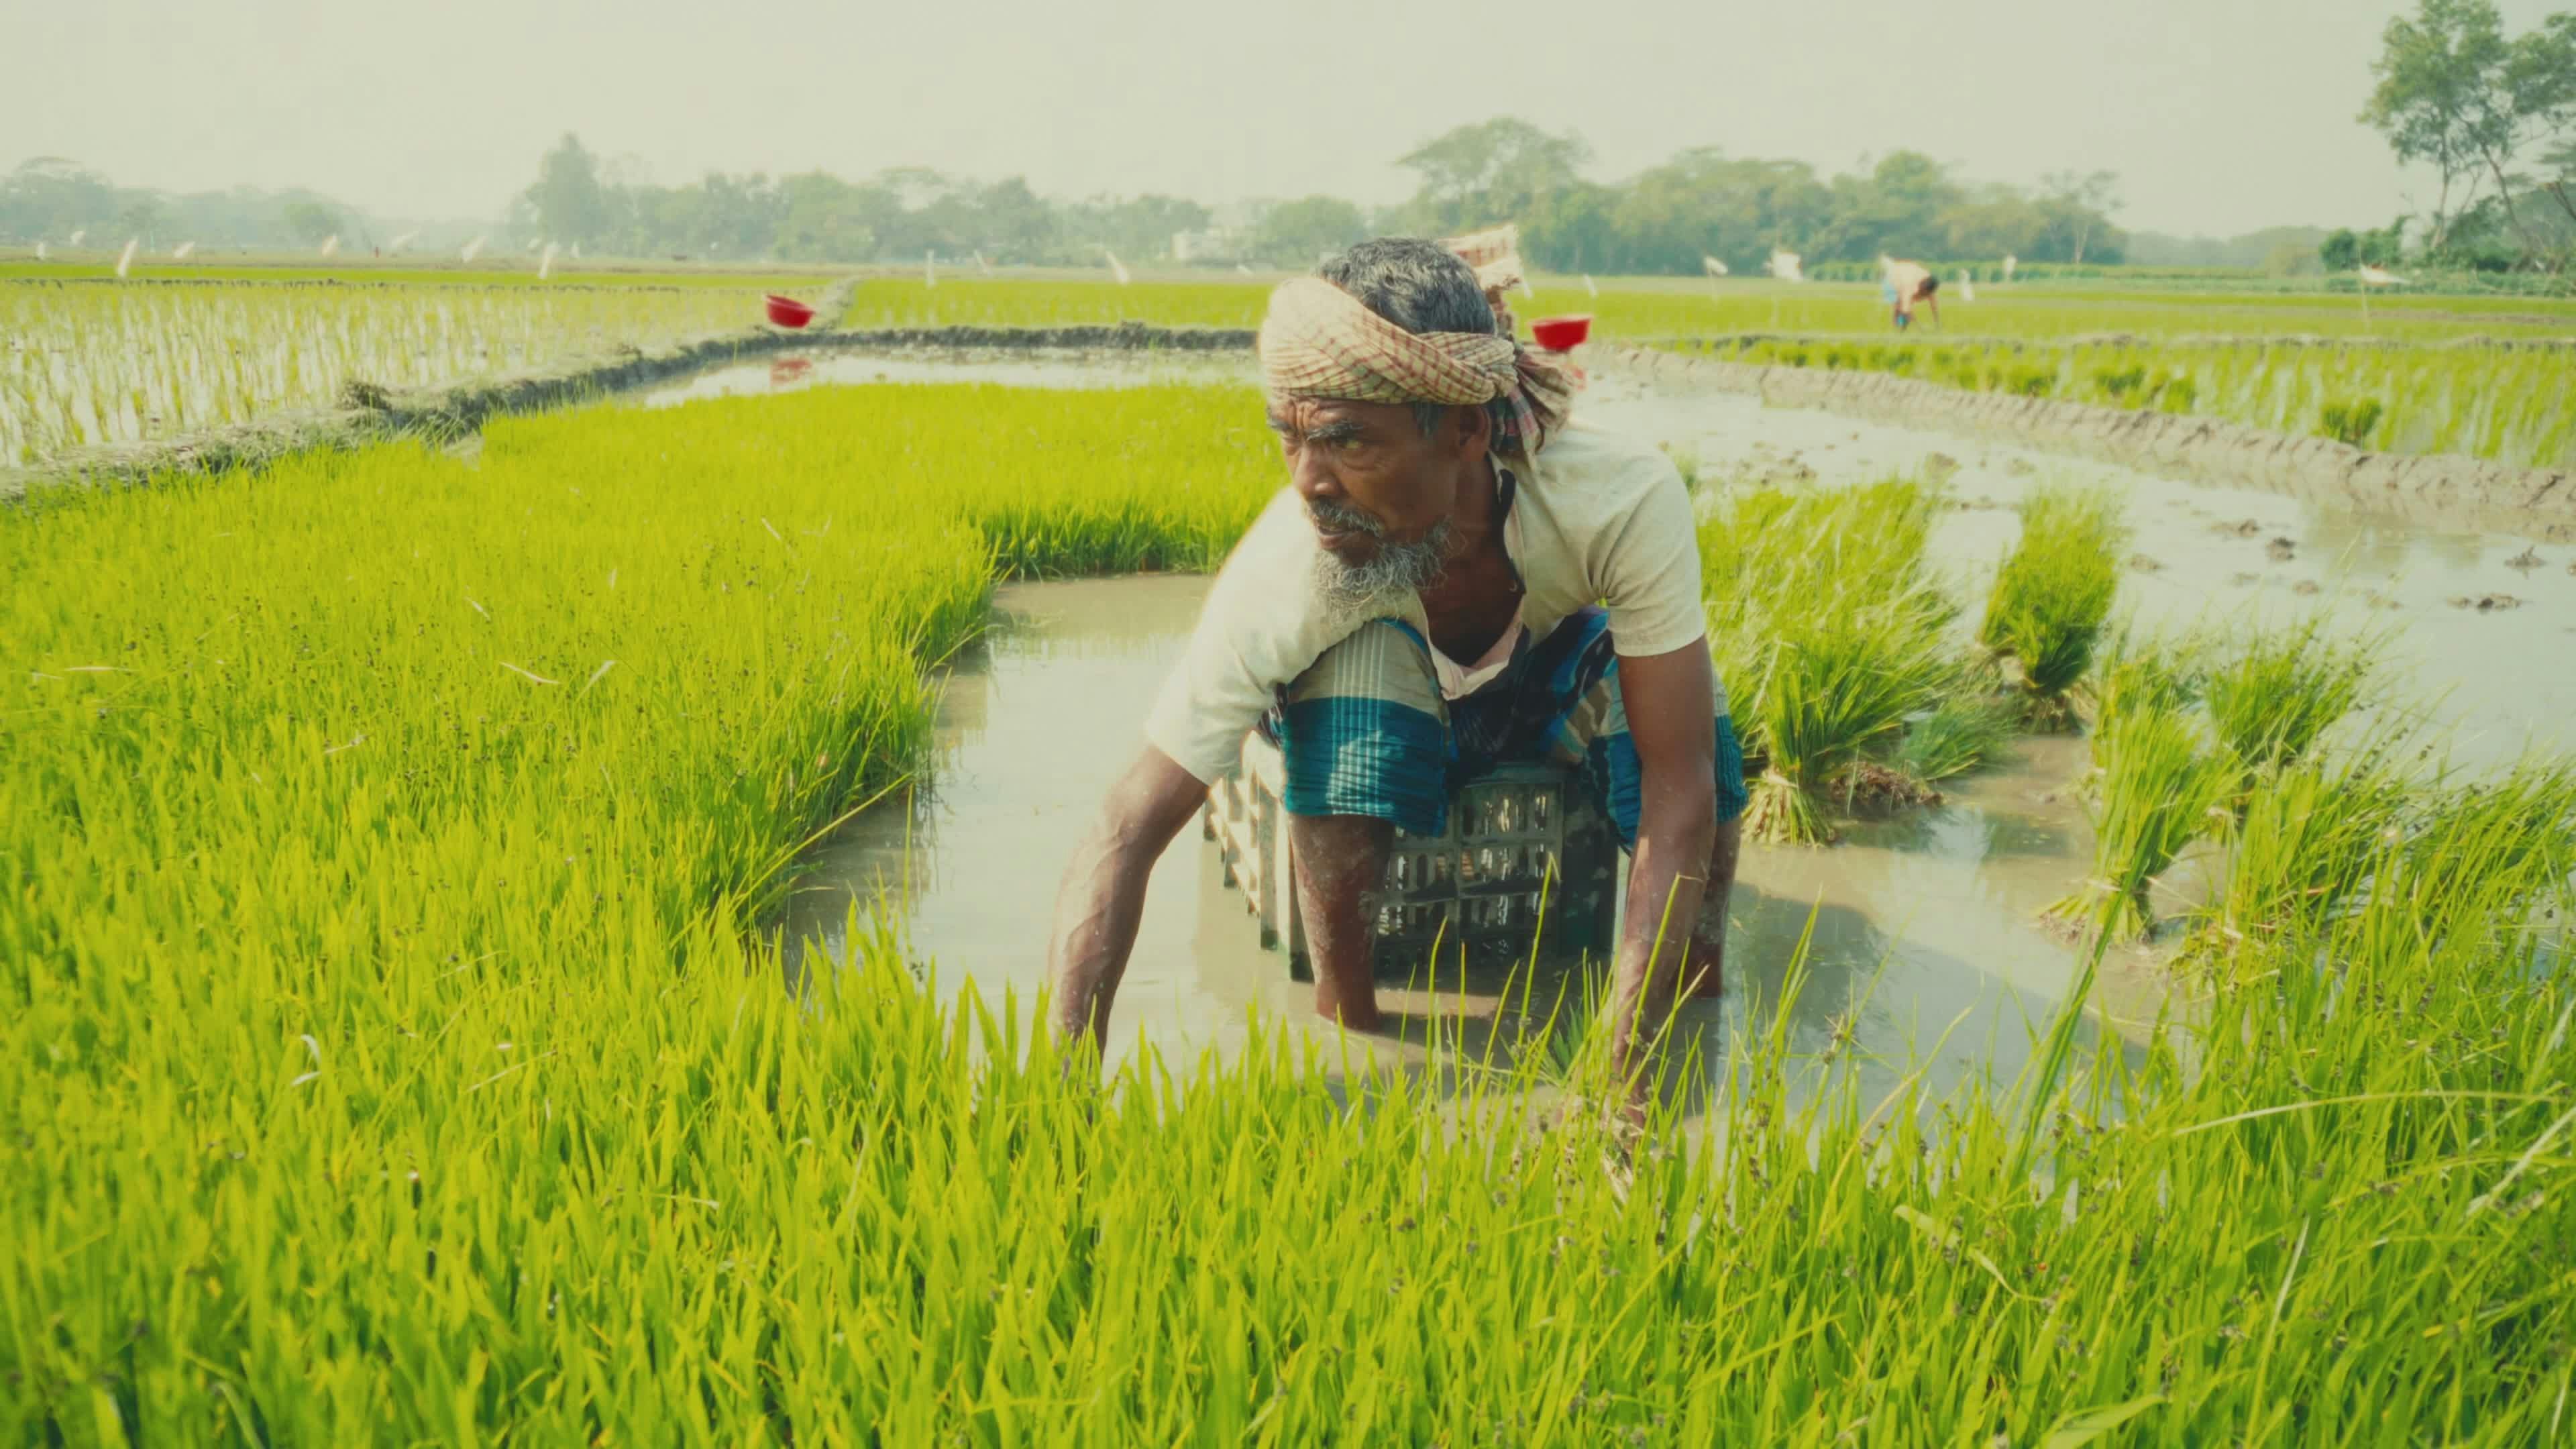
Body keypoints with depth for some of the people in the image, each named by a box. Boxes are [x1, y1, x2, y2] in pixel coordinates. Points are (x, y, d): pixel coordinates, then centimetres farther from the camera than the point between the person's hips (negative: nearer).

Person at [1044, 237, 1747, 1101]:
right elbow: (1123, 838, -35)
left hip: (1568, 686, 1)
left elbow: (1679, 786, -36)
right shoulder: (1283, 573, -37)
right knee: (1358, 655, -37)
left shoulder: (1624, 501, -38)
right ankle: (1346, 1033, -19)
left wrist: (1621, 1072, -42)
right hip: (1395, 703, -1)